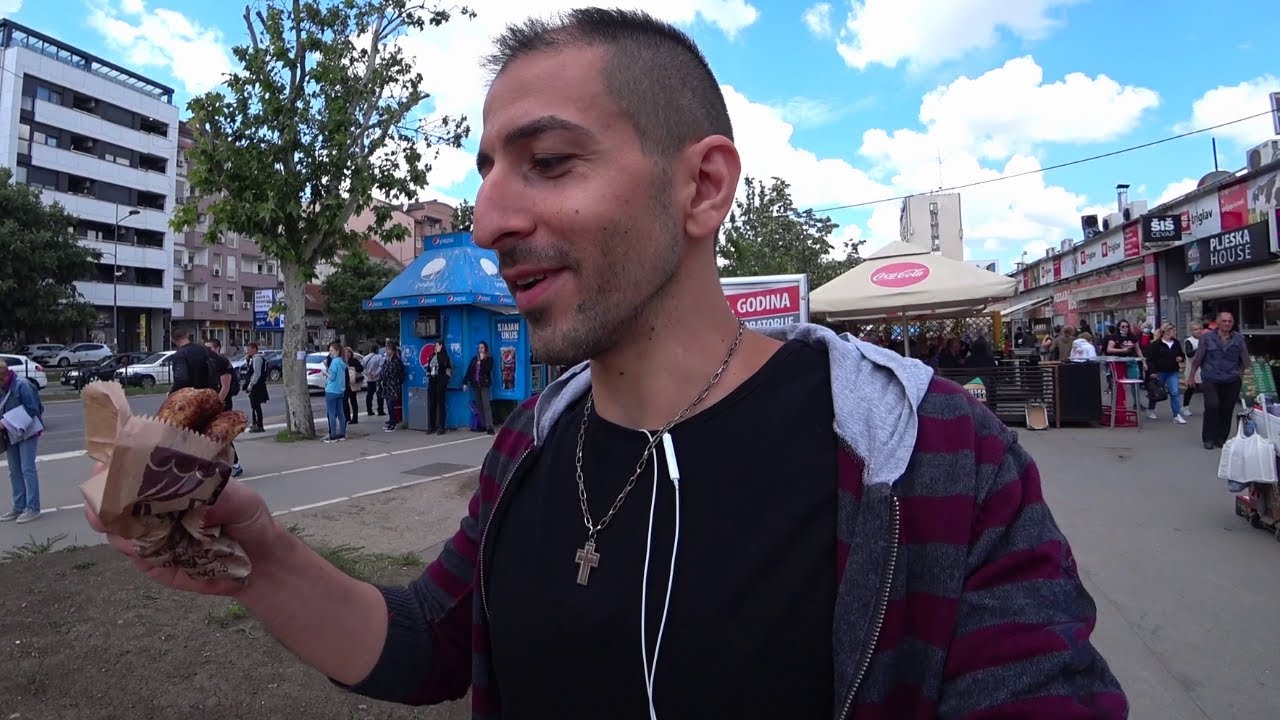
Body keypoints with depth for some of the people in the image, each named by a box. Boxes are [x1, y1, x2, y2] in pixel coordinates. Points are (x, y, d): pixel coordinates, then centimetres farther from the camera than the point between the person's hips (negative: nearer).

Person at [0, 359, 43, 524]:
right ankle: (19, 506, 20)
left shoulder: (22, 385, -17)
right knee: (14, 472, 11)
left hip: (27, 433, -7)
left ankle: (33, 508, -1)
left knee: (27, 470, -6)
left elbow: (32, 410, -19)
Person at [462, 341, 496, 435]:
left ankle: (489, 426, -17)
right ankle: (483, 425, 10)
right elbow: (469, 371, 12)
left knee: (486, 405, -13)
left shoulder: (489, 359, 2)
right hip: (475, 385, 5)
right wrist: (465, 383, 7)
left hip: (484, 385, -5)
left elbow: (487, 369, -15)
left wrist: (482, 360, -12)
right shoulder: (474, 359, 14)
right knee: (479, 406, 5)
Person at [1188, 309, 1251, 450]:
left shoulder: (1239, 339, 4)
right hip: (1210, 380, -2)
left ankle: (1221, 438, 20)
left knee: (1227, 410, 5)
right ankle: (1208, 438, 2)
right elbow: (1197, 359, 3)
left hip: (1232, 381, 2)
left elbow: (1245, 361, 11)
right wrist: (1191, 376, 5)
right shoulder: (1207, 337, -2)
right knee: (1212, 406, -12)